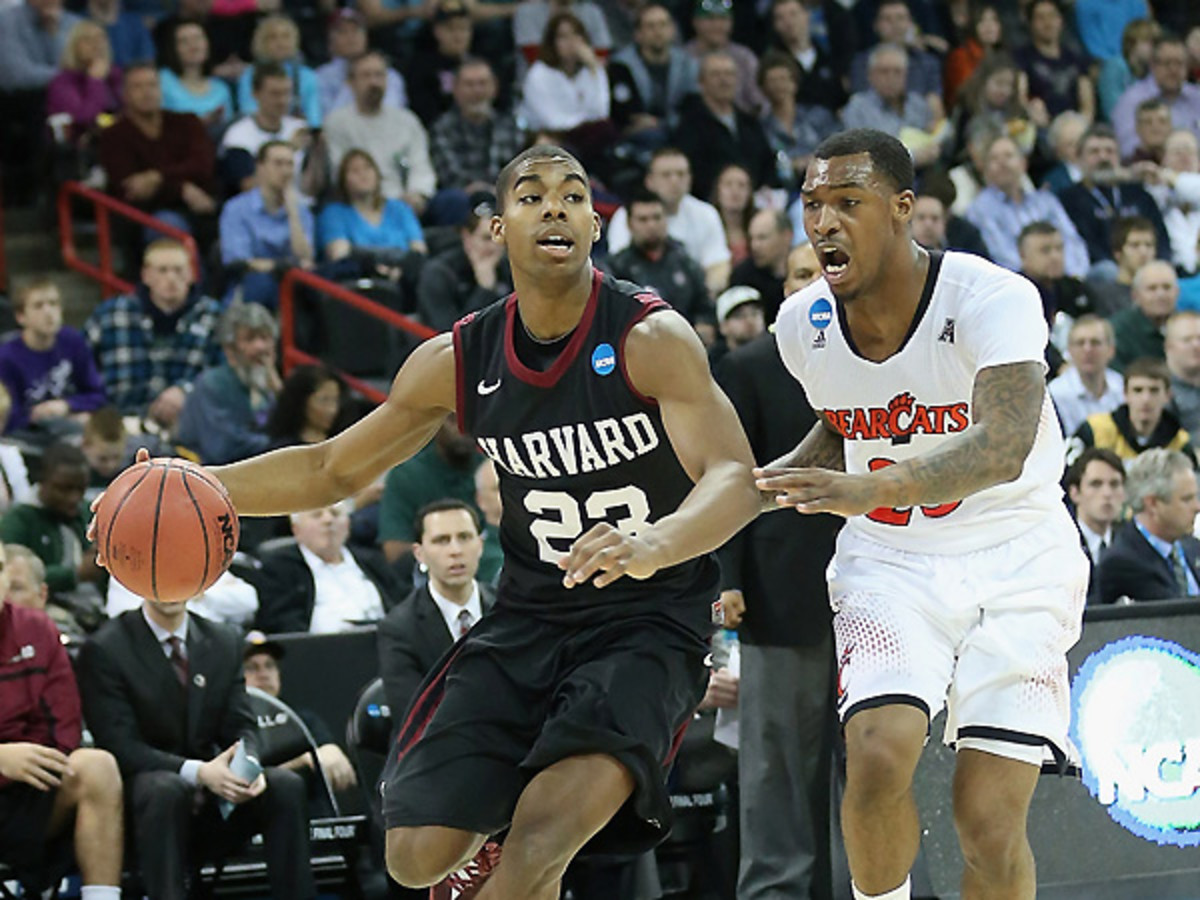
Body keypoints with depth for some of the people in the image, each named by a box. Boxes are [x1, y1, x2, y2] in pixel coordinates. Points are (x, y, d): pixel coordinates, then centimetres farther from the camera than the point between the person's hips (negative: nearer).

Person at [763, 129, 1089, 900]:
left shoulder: (993, 300, -20)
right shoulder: (805, 324, -3)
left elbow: (1002, 449, -36)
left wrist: (868, 488, -50)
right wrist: (755, 489, 3)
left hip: (1015, 555, -3)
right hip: (890, 560, 3)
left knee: (991, 822, -13)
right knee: (878, 756, -23)